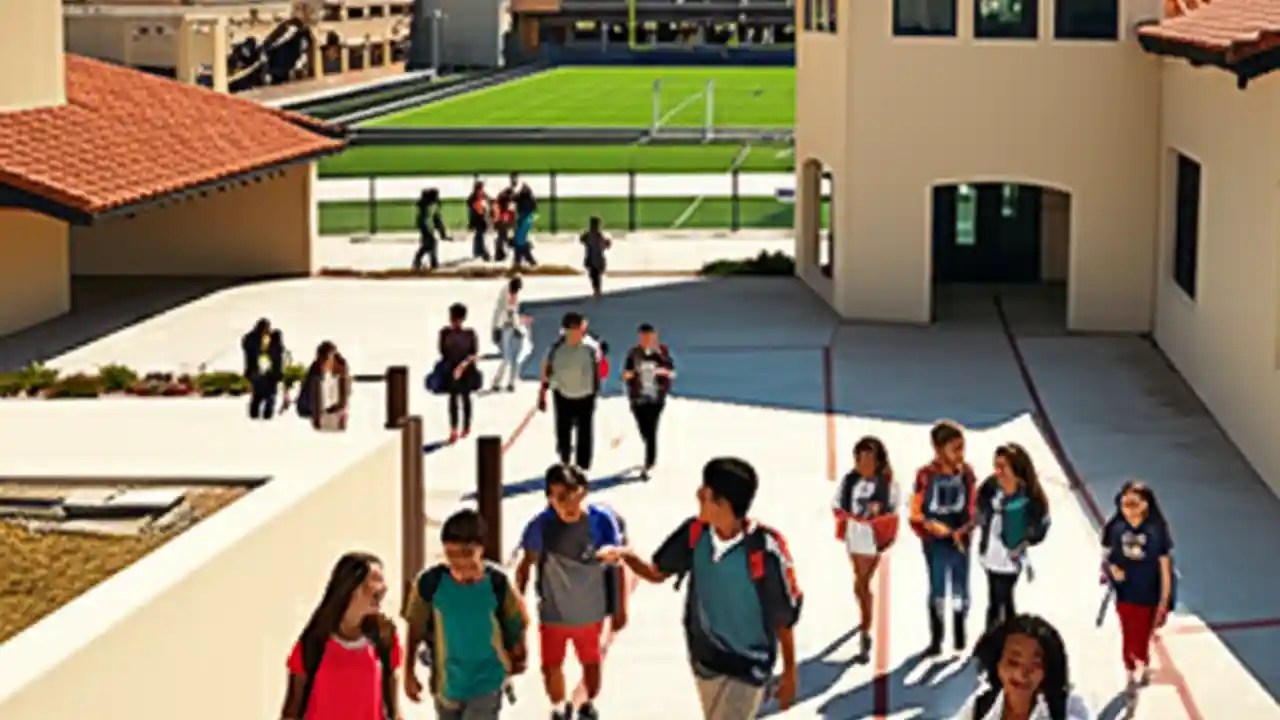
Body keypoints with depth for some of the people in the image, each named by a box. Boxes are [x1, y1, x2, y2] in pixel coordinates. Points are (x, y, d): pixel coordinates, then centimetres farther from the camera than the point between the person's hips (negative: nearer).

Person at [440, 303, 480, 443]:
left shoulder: (469, 333, -9)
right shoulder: (445, 332, -6)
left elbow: (475, 354, -10)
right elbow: (443, 351, 2)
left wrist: (463, 365, -22)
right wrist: (444, 366, 0)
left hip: (466, 370, 0)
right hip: (450, 369, 0)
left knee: (465, 397, 14)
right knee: (453, 398, -3)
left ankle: (466, 426, 31)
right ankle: (453, 430, -5)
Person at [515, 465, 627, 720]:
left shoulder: (601, 520, -20)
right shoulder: (541, 524, -20)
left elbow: (615, 564, -8)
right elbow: (525, 566, -6)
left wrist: (620, 607, -2)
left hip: (589, 610, 0)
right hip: (553, 611, 0)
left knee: (591, 663, 19)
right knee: (551, 666, 8)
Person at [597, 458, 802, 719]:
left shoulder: (765, 549, -27)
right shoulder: (695, 532, -12)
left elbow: (785, 614, -14)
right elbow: (657, 572, 5)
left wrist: (790, 671, -4)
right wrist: (626, 555, -17)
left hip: (749, 665, -6)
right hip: (705, 658, 6)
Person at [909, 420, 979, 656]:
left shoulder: (966, 473, -4)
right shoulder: (927, 475, -13)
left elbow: (973, 509, 3)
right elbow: (916, 513, -7)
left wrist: (963, 530, -11)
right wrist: (931, 526, -22)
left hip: (960, 539, 2)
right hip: (935, 541, -2)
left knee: (960, 586, 11)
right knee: (937, 587, 3)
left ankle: (960, 634, 26)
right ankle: (935, 639, 10)